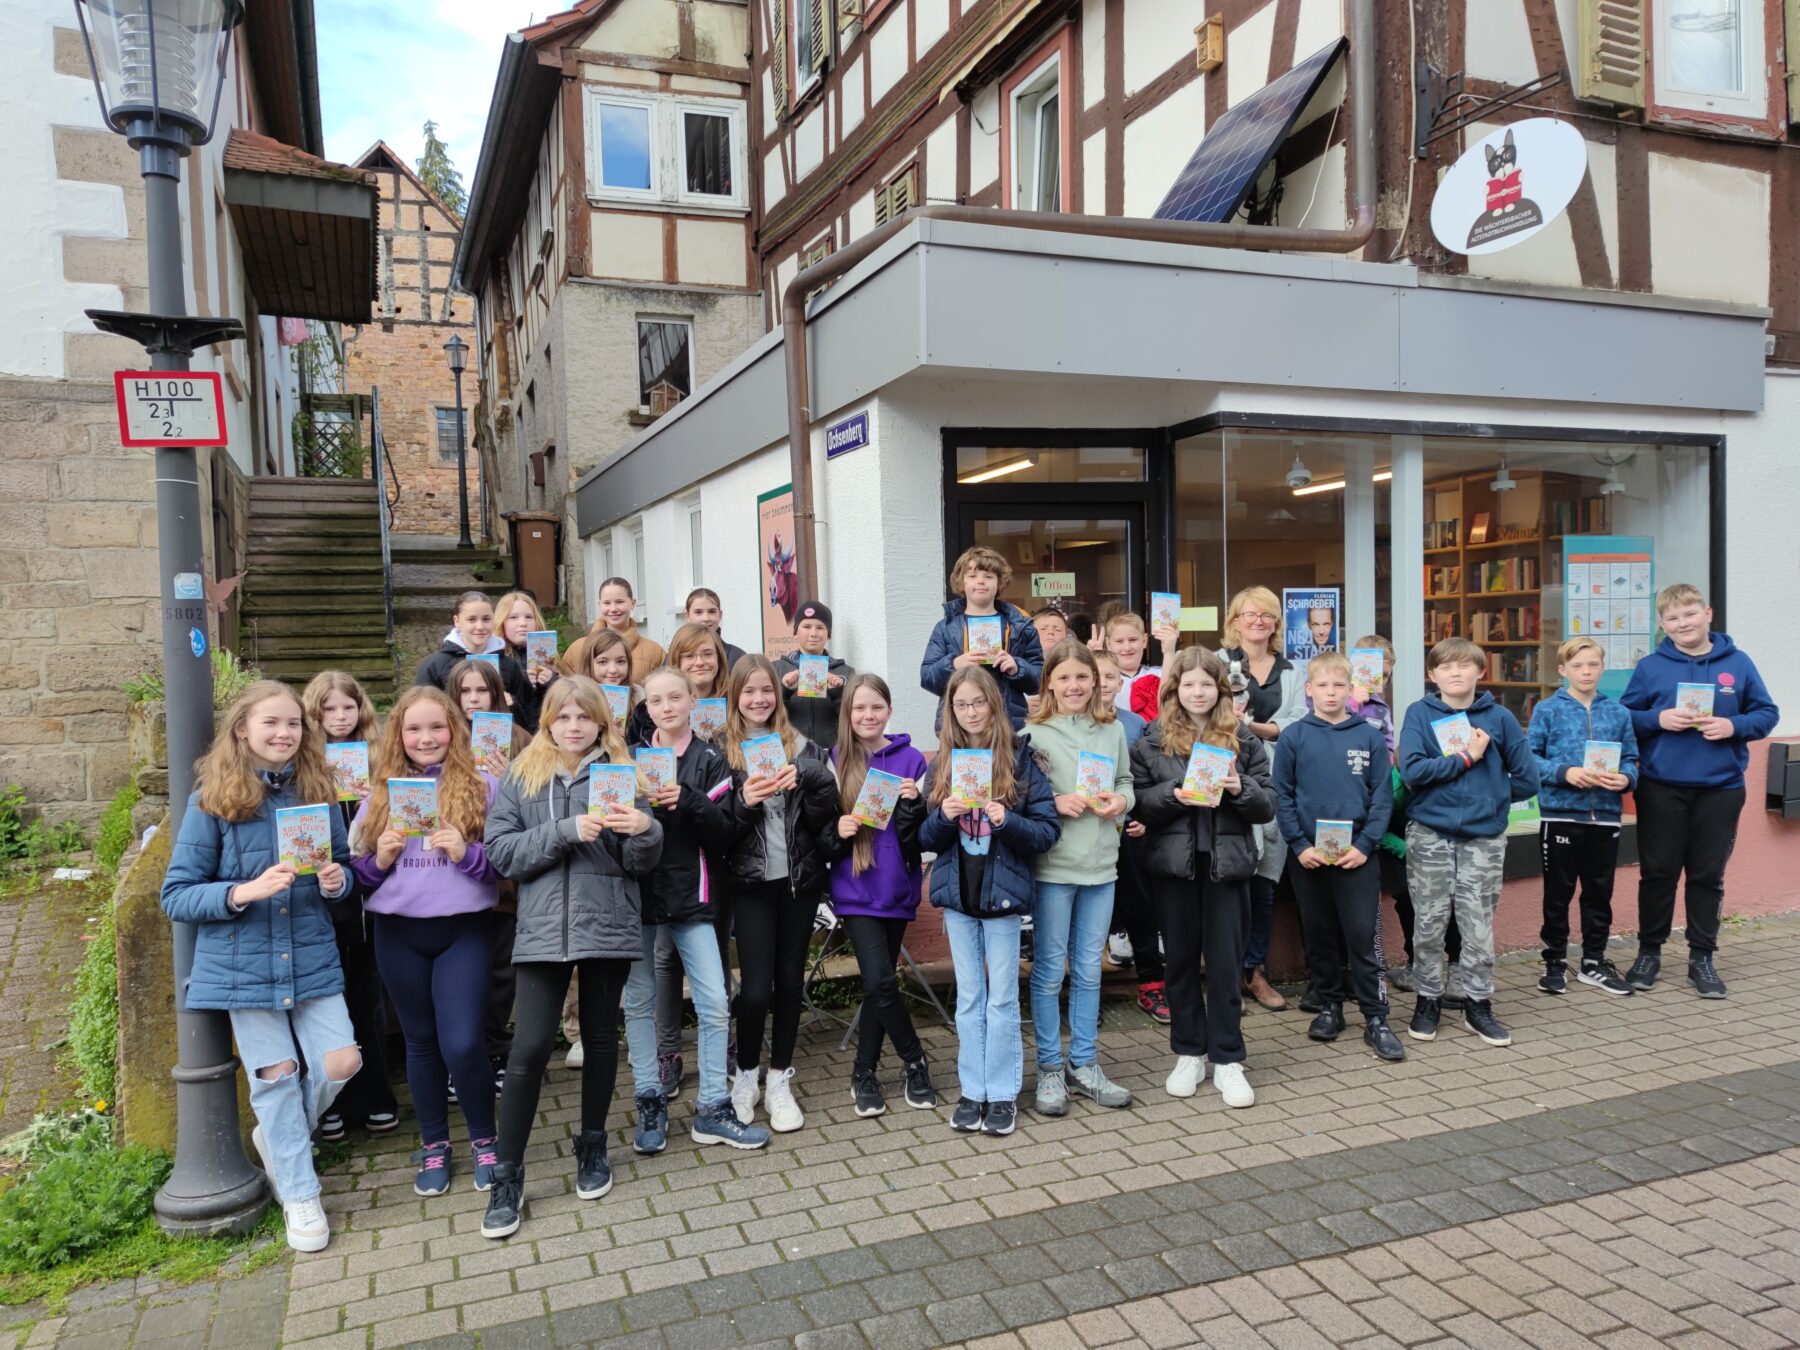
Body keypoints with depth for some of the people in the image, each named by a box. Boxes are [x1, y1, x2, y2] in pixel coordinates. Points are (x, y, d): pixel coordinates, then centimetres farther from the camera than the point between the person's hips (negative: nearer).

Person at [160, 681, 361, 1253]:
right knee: (275, 1073, 6)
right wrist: (245, 891, -24)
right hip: (244, 962, -3)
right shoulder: (212, 800, -8)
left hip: (311, 957, 3)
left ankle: (280, 1140, 30)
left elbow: (341, 867, 13)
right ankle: (299, 1195, 26)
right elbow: (176, 895, -8)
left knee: (340, 1062, -3)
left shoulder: (317, 793, 1)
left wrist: (338, 879, -11)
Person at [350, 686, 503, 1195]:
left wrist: (467, 853, -20)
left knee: (462, 1044, -7)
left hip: (464, 930, -3)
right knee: (420, 1041, 14)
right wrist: (381, 859, -10)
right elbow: (358, 871, 11)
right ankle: (434, 1144, 31)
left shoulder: (482, 787, -3)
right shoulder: (380, 794, 6)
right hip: (399, 934, 3)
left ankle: (484, 1138, 17)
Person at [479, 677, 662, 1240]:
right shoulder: (522, 775, 5)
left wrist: (645, 829, -20)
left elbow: (640, 863, 2)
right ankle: (507, 1177, 9)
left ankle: (592, 1147, 32)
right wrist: (567, 831, -16)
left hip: (608, 924, 1)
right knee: (530, 1046, -5)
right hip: (543, 927, -1)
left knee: (602, 1036, 12)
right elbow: (500, 851, -5)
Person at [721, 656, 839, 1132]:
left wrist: (805, 780, -19)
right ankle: (745, 1075, 20)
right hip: (750, 882, -2)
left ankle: (780, 1080, 24)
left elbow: (826, 813, -2)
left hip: (799, 877, 2)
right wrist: (745, 802, -23)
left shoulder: (801, 746, 4)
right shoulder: (721, 751, -1)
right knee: (756, 987, -5)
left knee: (790, 980, 8)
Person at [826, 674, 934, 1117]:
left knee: (879, 984, 10)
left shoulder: (911, 760, -1)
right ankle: (915, 1063, 11)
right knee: (881, 982, -11)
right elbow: (818, 829, 2)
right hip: (856, 890, -1)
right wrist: (836, 831, -18)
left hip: (897, 887, 1)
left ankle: (864, 1074, 26)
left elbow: (921, 836, -2)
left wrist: (913, 804, -20)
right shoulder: (834, 762, -2)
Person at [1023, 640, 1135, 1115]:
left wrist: (1121, 800, -5)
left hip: (1101, 864, 4)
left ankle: (1085, 1063, 26)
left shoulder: (1113, 730, 7)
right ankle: (1049, 1068, 19)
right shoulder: (1033, 734, -6)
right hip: (1052, 865, -4)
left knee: (1089, 970, 13)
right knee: (1049, 971, 6)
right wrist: (1054, 804, -21)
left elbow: (1126, 781, 16)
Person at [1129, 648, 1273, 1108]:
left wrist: (1241, 788, -16)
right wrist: (1174, 796, -18)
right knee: (1181, 960, 10)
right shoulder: (1152, 741, 2)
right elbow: (1137, 804, -1)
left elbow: (1268, 807, 3)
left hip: (1227, 863, 0)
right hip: (1173, 863, 0)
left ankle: (1226, 1060, 15)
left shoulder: (1243, 739, 4)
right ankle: (1188, 1054, 23)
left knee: (1225, 962, 3)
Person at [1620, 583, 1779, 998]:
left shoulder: (1737, 663, 3)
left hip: (1721, 788, 1)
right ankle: (1649, 952, 21)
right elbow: (1625, 717, 4)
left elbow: (1767, 713, 6)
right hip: (1662, 788, -1)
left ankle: (1702, 958, 21)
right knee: (1657, 872, 7)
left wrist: (1734, 726, -13)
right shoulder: (1650, 667, 0)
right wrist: (1657, 719, -14)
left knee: (1709, 875, 9)